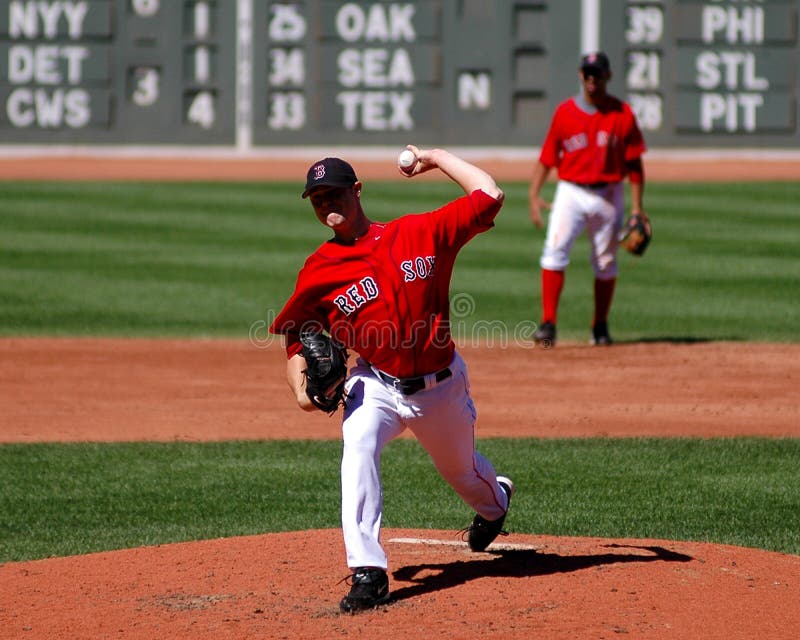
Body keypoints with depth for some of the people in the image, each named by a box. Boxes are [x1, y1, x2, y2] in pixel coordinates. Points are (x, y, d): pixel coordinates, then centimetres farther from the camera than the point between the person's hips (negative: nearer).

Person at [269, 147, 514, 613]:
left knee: (463, 472, 21)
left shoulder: (420, 234, -9)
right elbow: (298, 340, 5)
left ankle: (496, 499, 62)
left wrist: (437, 159, -1)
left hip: (442, 386, 0)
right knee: (359, 447, -31)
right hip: (376, 387, 0)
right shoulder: (319, 272, -6)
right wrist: (301, 387, -13)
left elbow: (489, 196, -10)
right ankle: (368, 572, -33)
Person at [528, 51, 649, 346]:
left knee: (606, 262, 7)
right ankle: (548, 324, -19)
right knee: (555, 250, -17)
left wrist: (637, 207, -1)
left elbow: (634, 163, 3)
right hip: (571, 192, -1)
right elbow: (547, 158, 4)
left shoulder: (622, 113, 1)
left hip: (609, 196, 1)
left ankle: (600, 327, 21)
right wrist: (534, 195, -6)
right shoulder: (565, 111, 3)